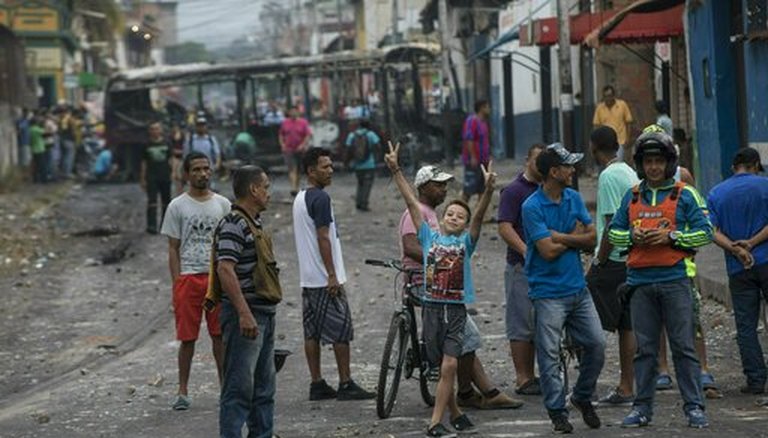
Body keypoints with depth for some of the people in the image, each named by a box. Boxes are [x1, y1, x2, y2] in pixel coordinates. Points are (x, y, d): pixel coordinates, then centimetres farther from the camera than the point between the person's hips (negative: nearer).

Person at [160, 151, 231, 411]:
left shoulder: (222, 204, 9)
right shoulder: (177, 207, 2)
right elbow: (173, 248, 1)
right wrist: (177, 283, -7)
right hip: (188, 277, -2)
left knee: (221, 334, 4)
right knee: (187, 338, 1)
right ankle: (183, 392, 9)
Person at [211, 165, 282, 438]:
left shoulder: (254, 222, 17)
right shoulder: (233, 224, -16)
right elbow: (225, 269, -25)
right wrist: (244, 313, -30)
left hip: (264, 313, 10)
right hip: (245, 315, -10)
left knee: (264, 385, 16)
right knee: (240, 387, -10)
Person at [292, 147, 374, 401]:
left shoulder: (300, 198, 15)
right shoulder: (320, 198, -15)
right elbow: (323, 238, -19)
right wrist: (332, 276, -19)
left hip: (308, 278, 9)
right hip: (325, 278, -9)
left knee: (312, 332, 8)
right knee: (341, 330, -4)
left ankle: (317, 385, 10)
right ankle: (346, 385, -2)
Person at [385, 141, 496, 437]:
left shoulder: (466, 242, 6)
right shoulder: (429, 236, 9)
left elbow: (479, 216, -9)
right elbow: (411, 203, 5)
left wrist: (488, 190, -25)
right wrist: (396, 171, 0)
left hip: (456, 309, -1)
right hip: (431, 307, 1)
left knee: (450, 365, -12)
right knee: (444, 367, 7)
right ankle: (455, 413, 23)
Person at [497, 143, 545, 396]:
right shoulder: (514, 191, -7)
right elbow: (505, 228, -16)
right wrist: (525, 250, -29)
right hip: (522, 267, -8)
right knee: (522, 325, -3)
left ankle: (531, 376, 18)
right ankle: (523, 379, 0)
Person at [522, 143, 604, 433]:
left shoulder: (574, 198, 7)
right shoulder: (532, 207, -13)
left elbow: (592, 239, 2)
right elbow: (548, 251, -19)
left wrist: (560, 237, -12)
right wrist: (576, 236, -5)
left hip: (578, 288, 6)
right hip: (548, 292, -6)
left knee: (596, 344, 4)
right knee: (550, 355, -1)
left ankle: (583, 397, 24)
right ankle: (557, 412, 9)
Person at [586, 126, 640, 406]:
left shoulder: (609, 176, -13)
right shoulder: (629, 173, 15)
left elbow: (613, 224, -18)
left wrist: (599, 260, -12)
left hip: (612, 260, -9)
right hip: (631, 259, 9)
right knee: (627, 326, 9)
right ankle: (626, 389, 12)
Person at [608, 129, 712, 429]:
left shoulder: (685, 195, 3)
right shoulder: (631, 197, 13)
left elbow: (704, 232, -1)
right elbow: (614, 232, 18)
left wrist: (671, 237, -12)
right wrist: (632, 236, -2)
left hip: (675, 280, -3)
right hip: (641, 281, 3)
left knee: (683, 347, -3)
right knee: (645, 348, 7)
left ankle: (694, 407, 1)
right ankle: (642, 407, 12)